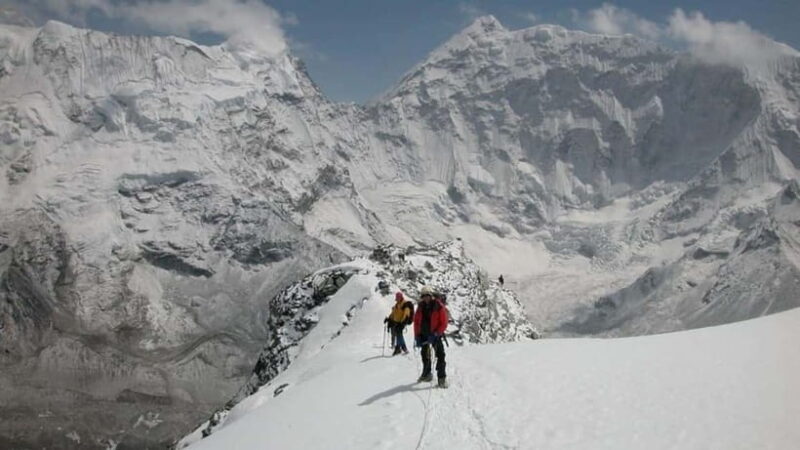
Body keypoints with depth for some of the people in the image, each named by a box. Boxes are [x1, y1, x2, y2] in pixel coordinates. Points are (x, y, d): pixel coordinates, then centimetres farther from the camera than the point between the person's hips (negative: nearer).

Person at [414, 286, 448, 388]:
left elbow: (444, 323, -13)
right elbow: (416, 321, 8)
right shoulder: (421, 307, 2)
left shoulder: (439, 306, -12)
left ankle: (442, 377, -14)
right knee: (425, 355, 18)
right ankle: (426, 374, 35)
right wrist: (417, 336, 0)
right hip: (424, 335, 5)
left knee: (440, 355, -15)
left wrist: (435, 334, -21)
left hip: (435, 335, -5)